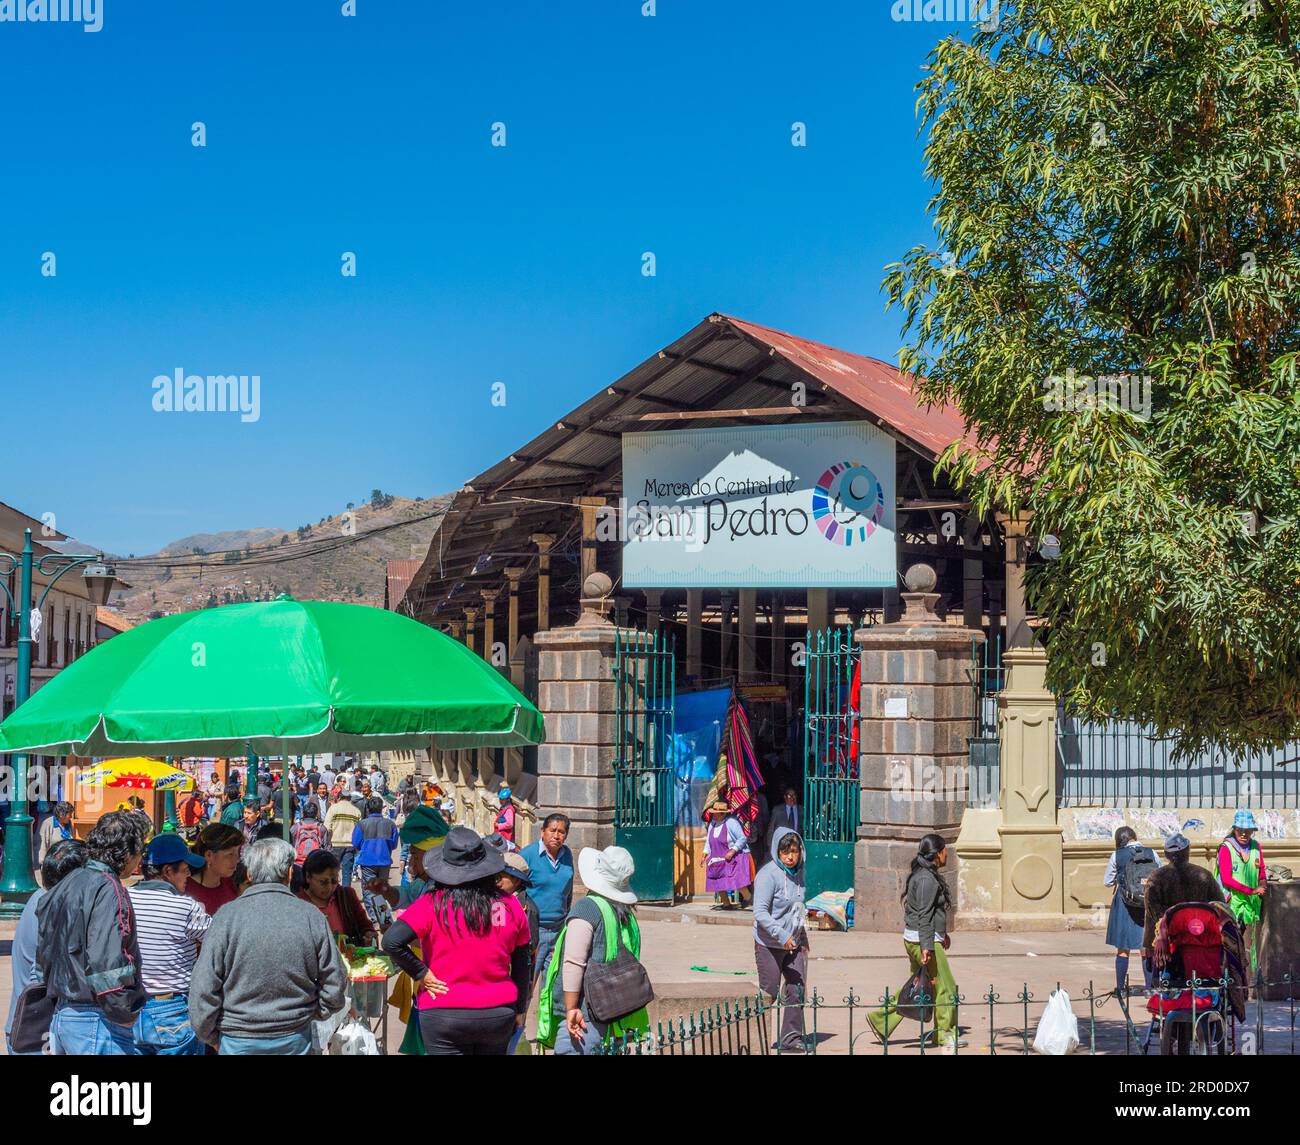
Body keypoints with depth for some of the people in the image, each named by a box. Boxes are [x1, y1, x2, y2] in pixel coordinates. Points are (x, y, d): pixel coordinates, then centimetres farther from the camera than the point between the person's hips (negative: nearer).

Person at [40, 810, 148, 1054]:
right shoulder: (109, 890, -15)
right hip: (97, 1023, -9)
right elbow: (107, 962, -24)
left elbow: (43, 952, 20)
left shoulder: (67, 884, 14)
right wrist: (125, 1014, -13)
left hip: (60, 1015, 9)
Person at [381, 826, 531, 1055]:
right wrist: (520, 1010, 17)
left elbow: (391, 942, -21)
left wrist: (422, 974, -9)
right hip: (498, 1015, 3)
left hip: (444, 1016, -3)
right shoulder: (509, 905, -2)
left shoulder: (432, 904, -11)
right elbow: (521, 966, 7)